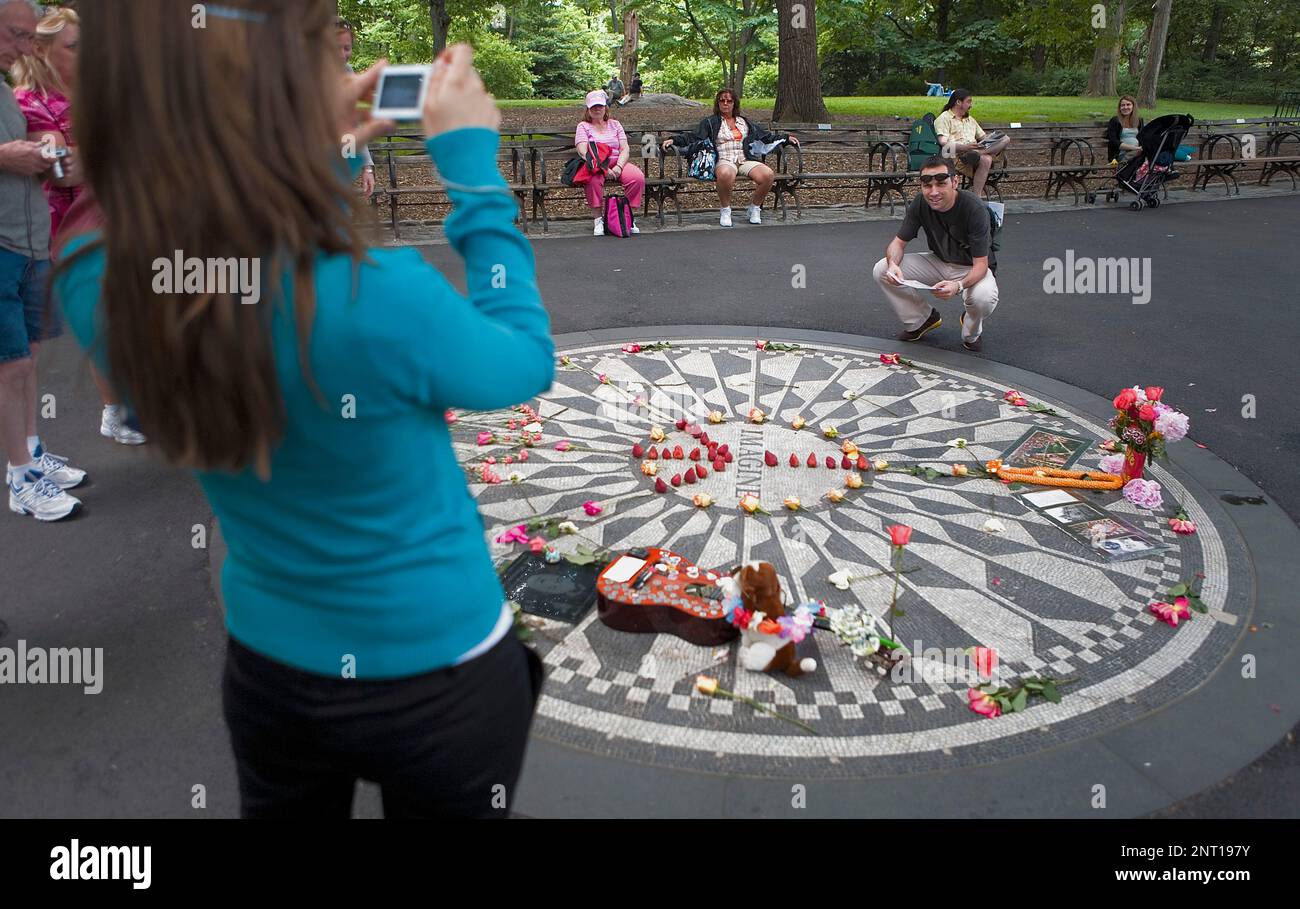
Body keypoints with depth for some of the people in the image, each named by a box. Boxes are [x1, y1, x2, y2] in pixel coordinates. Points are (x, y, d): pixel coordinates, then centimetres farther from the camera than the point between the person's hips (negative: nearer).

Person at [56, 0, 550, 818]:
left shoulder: (93, 286, -15)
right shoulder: (381, 299, -33)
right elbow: (527, 366, -11)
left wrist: (323, 163, 3)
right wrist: (473, 166, -9)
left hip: (266, 670, 4)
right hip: (439, 676, -4)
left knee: (292, 803, 29)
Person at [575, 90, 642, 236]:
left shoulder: (615, 124, 19)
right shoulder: (583, 126, 10)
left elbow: (625, 149, 7)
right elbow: (583, 152, -7)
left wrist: (618, 167, -15)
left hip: (617, 164, 3)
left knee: (638, 178, -28)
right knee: (593, 180, -40)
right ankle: (598, 219, -28)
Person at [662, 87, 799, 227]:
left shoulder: (746, 123, 27)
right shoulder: (710, 122, 18)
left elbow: (767, 136, 32)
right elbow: (694, 137, 5)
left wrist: (786, 137, 23)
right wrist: (674, 140, -10)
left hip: (746, 160, 3)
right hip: (724, 161, -3)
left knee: (768, 175, -29)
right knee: (726, 174, -43)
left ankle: (755, 208, -4)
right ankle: (725, 210, -18)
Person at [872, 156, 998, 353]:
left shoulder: (975, 209, -30)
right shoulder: (920, 203, -17)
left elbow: (980, 265, -29)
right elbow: (899, 242, -8)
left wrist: (958, 285, -51)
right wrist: (893, 264, -33)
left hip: (971, 268, -4)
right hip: (938, 262, 4)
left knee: (984, 297, -39)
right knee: (882, 270, -16)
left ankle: (971, 332, 0)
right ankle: (922, 319, 7)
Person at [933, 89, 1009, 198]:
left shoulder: (970, 119, 33)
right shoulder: (944, 118, 7)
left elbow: (983, 137, 30)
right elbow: (944, 144, -8)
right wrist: (965, 147, -24)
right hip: (958, 156, -7)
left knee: (1006, 139, -16)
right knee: (985, 160, -36)